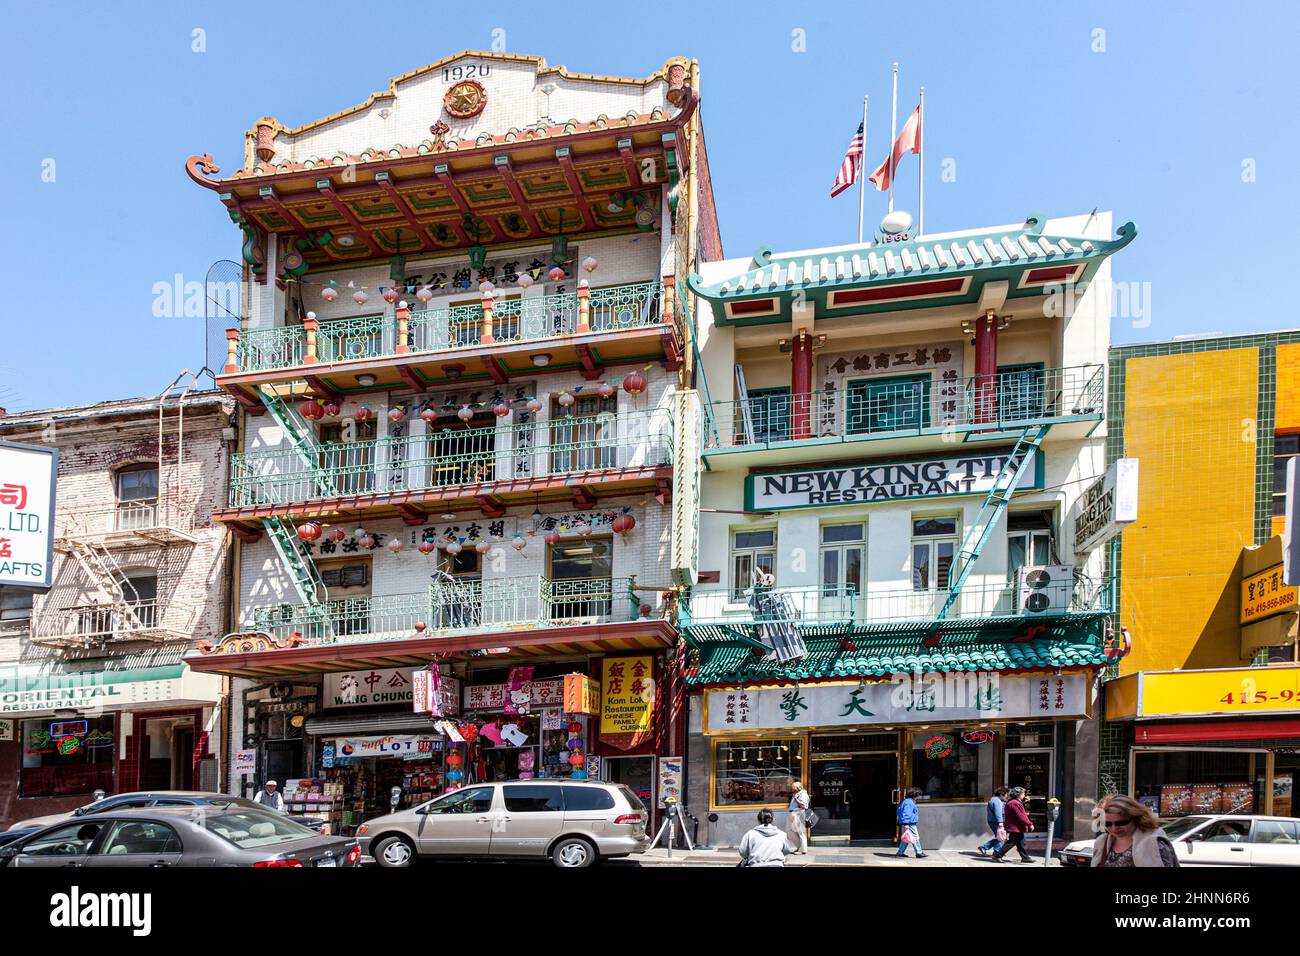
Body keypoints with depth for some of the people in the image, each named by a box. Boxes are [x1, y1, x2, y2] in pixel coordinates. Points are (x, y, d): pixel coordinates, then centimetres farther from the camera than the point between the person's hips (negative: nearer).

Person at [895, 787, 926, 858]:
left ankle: (900, 852, 15)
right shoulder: (909, 802, -15)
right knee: (915, 838, -3)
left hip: (908, 824, 11)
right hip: (910, 824, -11)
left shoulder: (910, 801, 19)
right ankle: (919, 853, 2)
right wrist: (906, 824, -26)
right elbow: (906, 813, -22)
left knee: (905, 839, 13)